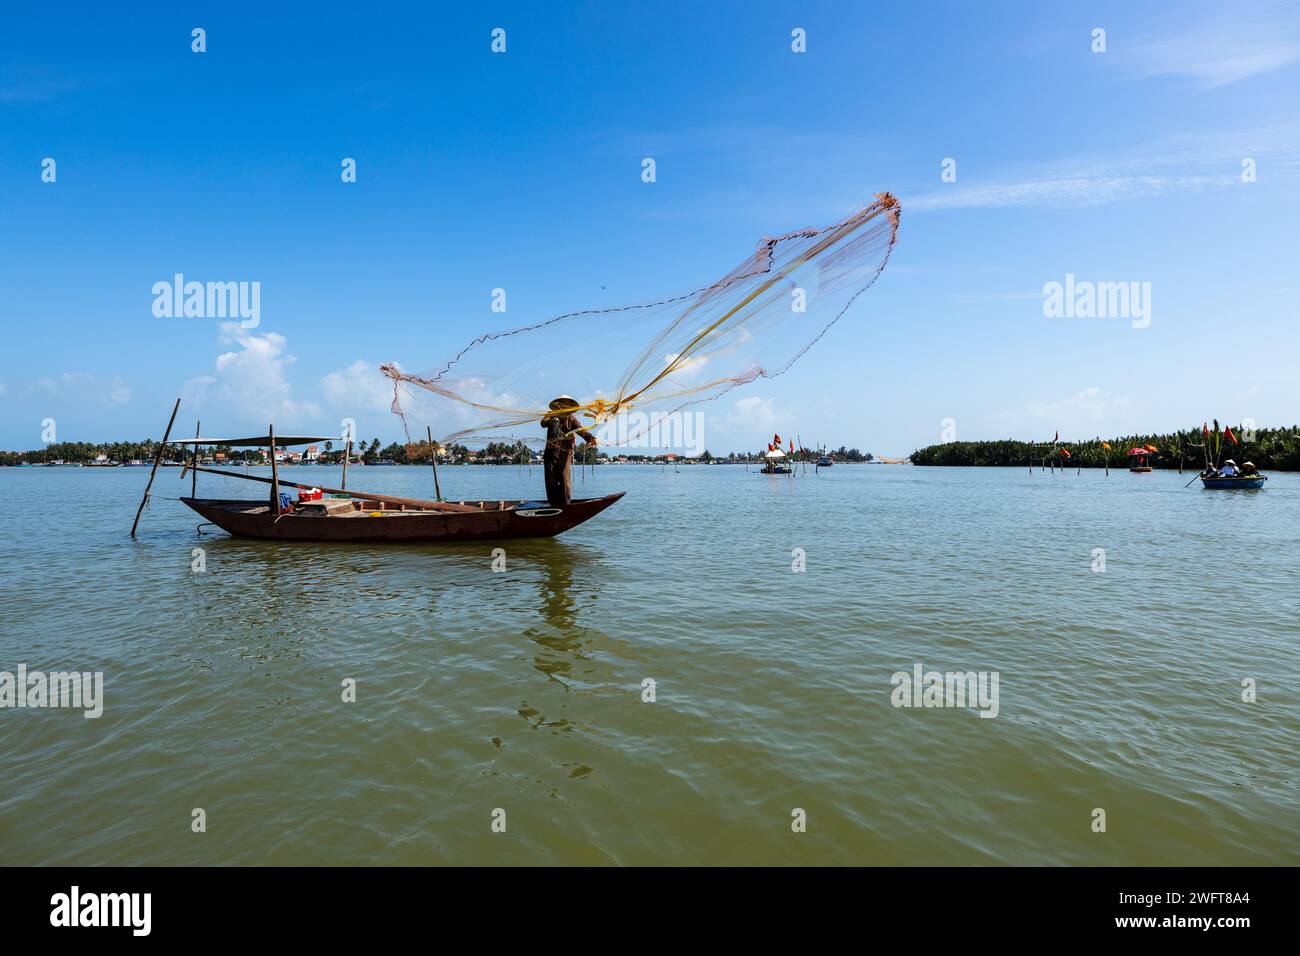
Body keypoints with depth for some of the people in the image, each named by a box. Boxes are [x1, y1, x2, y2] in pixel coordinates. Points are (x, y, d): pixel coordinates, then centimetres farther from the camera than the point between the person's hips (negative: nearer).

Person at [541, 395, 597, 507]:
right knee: (550, 480, 4)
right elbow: (543, 423, -8)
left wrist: (590, 437, -30)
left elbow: (580, 429, -9)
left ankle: (565, 505, -2)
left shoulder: (572, 419, 7)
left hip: (565, 453, -2)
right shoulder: (551, 415, 12)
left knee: (564, 480, -8)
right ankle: (553, 504, 13)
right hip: (550, 452, 2)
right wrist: (550, 420, -32)